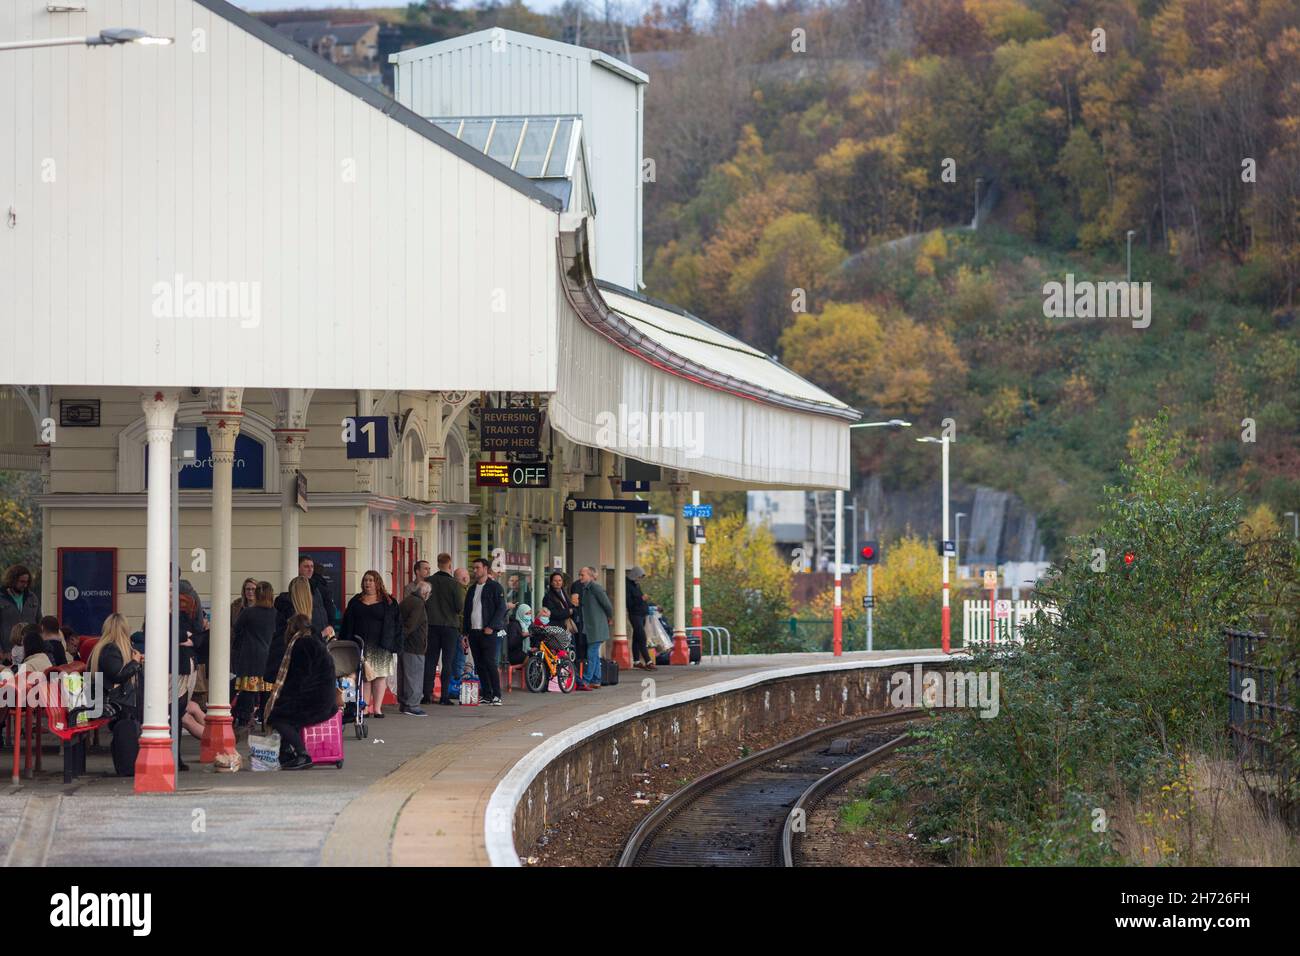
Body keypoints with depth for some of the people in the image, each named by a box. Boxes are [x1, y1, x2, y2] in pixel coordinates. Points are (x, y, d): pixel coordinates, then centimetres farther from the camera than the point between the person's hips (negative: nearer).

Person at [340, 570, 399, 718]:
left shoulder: (388, 602, 6)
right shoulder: (356, 601, 13)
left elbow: (395, 624, 4)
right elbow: (348, 624, 12)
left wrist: (395, 643, -4)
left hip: (380, 645, -2)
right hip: (361, 644, 2)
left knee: (380, 675, -4)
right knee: (363, 676, -1)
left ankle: (377, 707, -1)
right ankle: (365, 707, 2)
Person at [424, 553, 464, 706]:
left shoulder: (428, 582, -3)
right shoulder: (454, 584, -11)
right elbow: (460, 607, -11)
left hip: (432, 625, 3)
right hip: (450, 625, -3)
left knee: (430, 660, 9)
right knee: (448, 662, 2)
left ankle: (427, 694, 6)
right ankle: (444, 696, -1)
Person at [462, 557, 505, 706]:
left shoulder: (495, 587, -2)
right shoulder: (472, 589, 19)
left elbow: (501, 608, -8)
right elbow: (466, 611, 22)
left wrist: (491, 627, -16)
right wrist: (466, 631, 14)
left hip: (489, 632, -7)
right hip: (473, 631, 7)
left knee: (490, 663, -12)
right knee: (479, 665, 5)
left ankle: (496, 696, -11)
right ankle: (486, 695, 9)